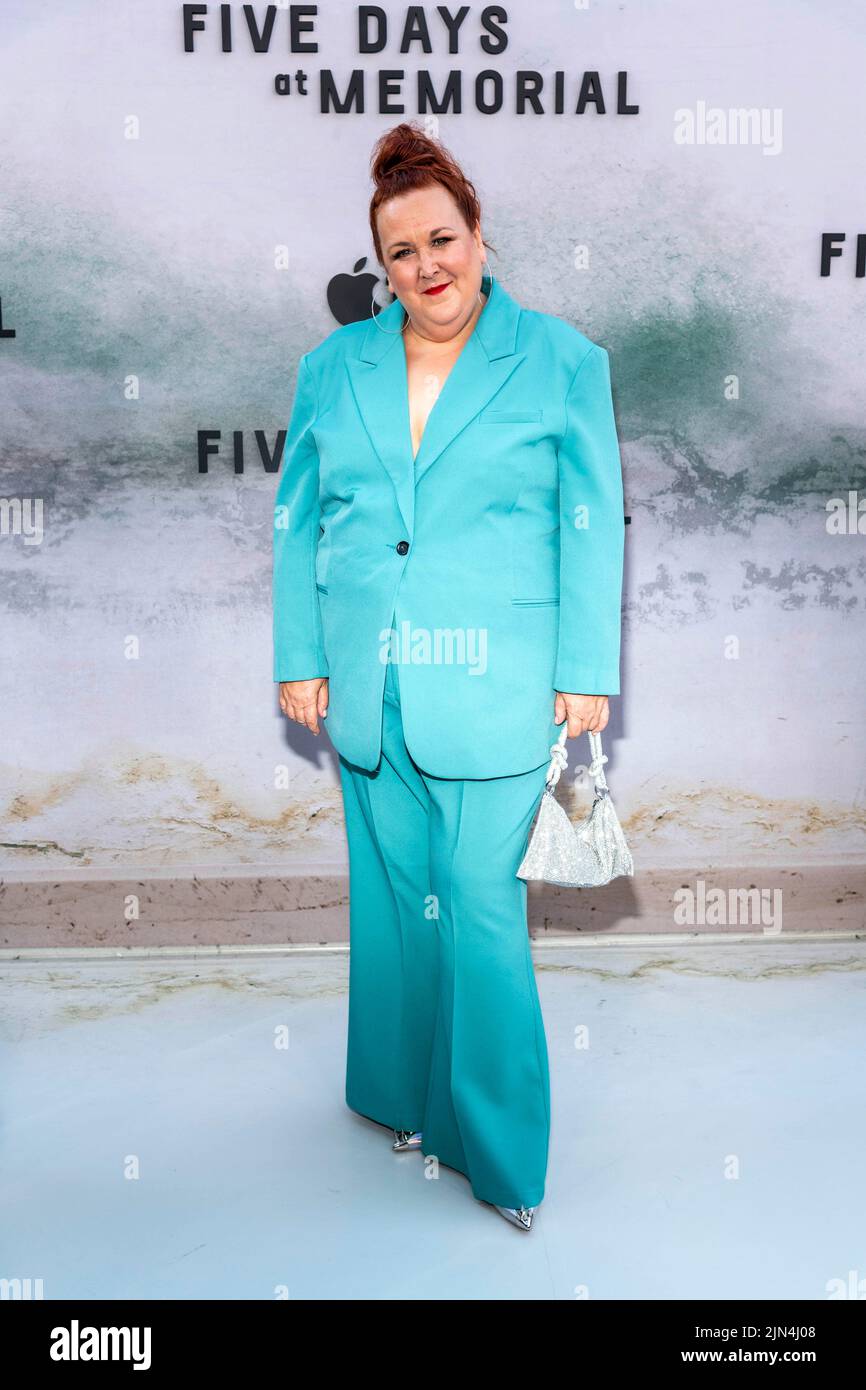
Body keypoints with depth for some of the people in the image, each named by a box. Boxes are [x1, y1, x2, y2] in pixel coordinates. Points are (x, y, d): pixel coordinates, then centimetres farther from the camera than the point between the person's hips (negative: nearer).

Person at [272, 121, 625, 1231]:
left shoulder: (561, 359, 2)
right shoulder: (332, 367, 11)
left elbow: (591, 526, -1)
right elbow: (297, 522, 11)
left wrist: (586, 672, -6)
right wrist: (299, 659, 5)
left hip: (493, 693, -3)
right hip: (365, 692, 4)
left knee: (482, 913, -1)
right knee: (391, 899, 14)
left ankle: (500, 1149, 16)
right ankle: (404, 1096, 34)